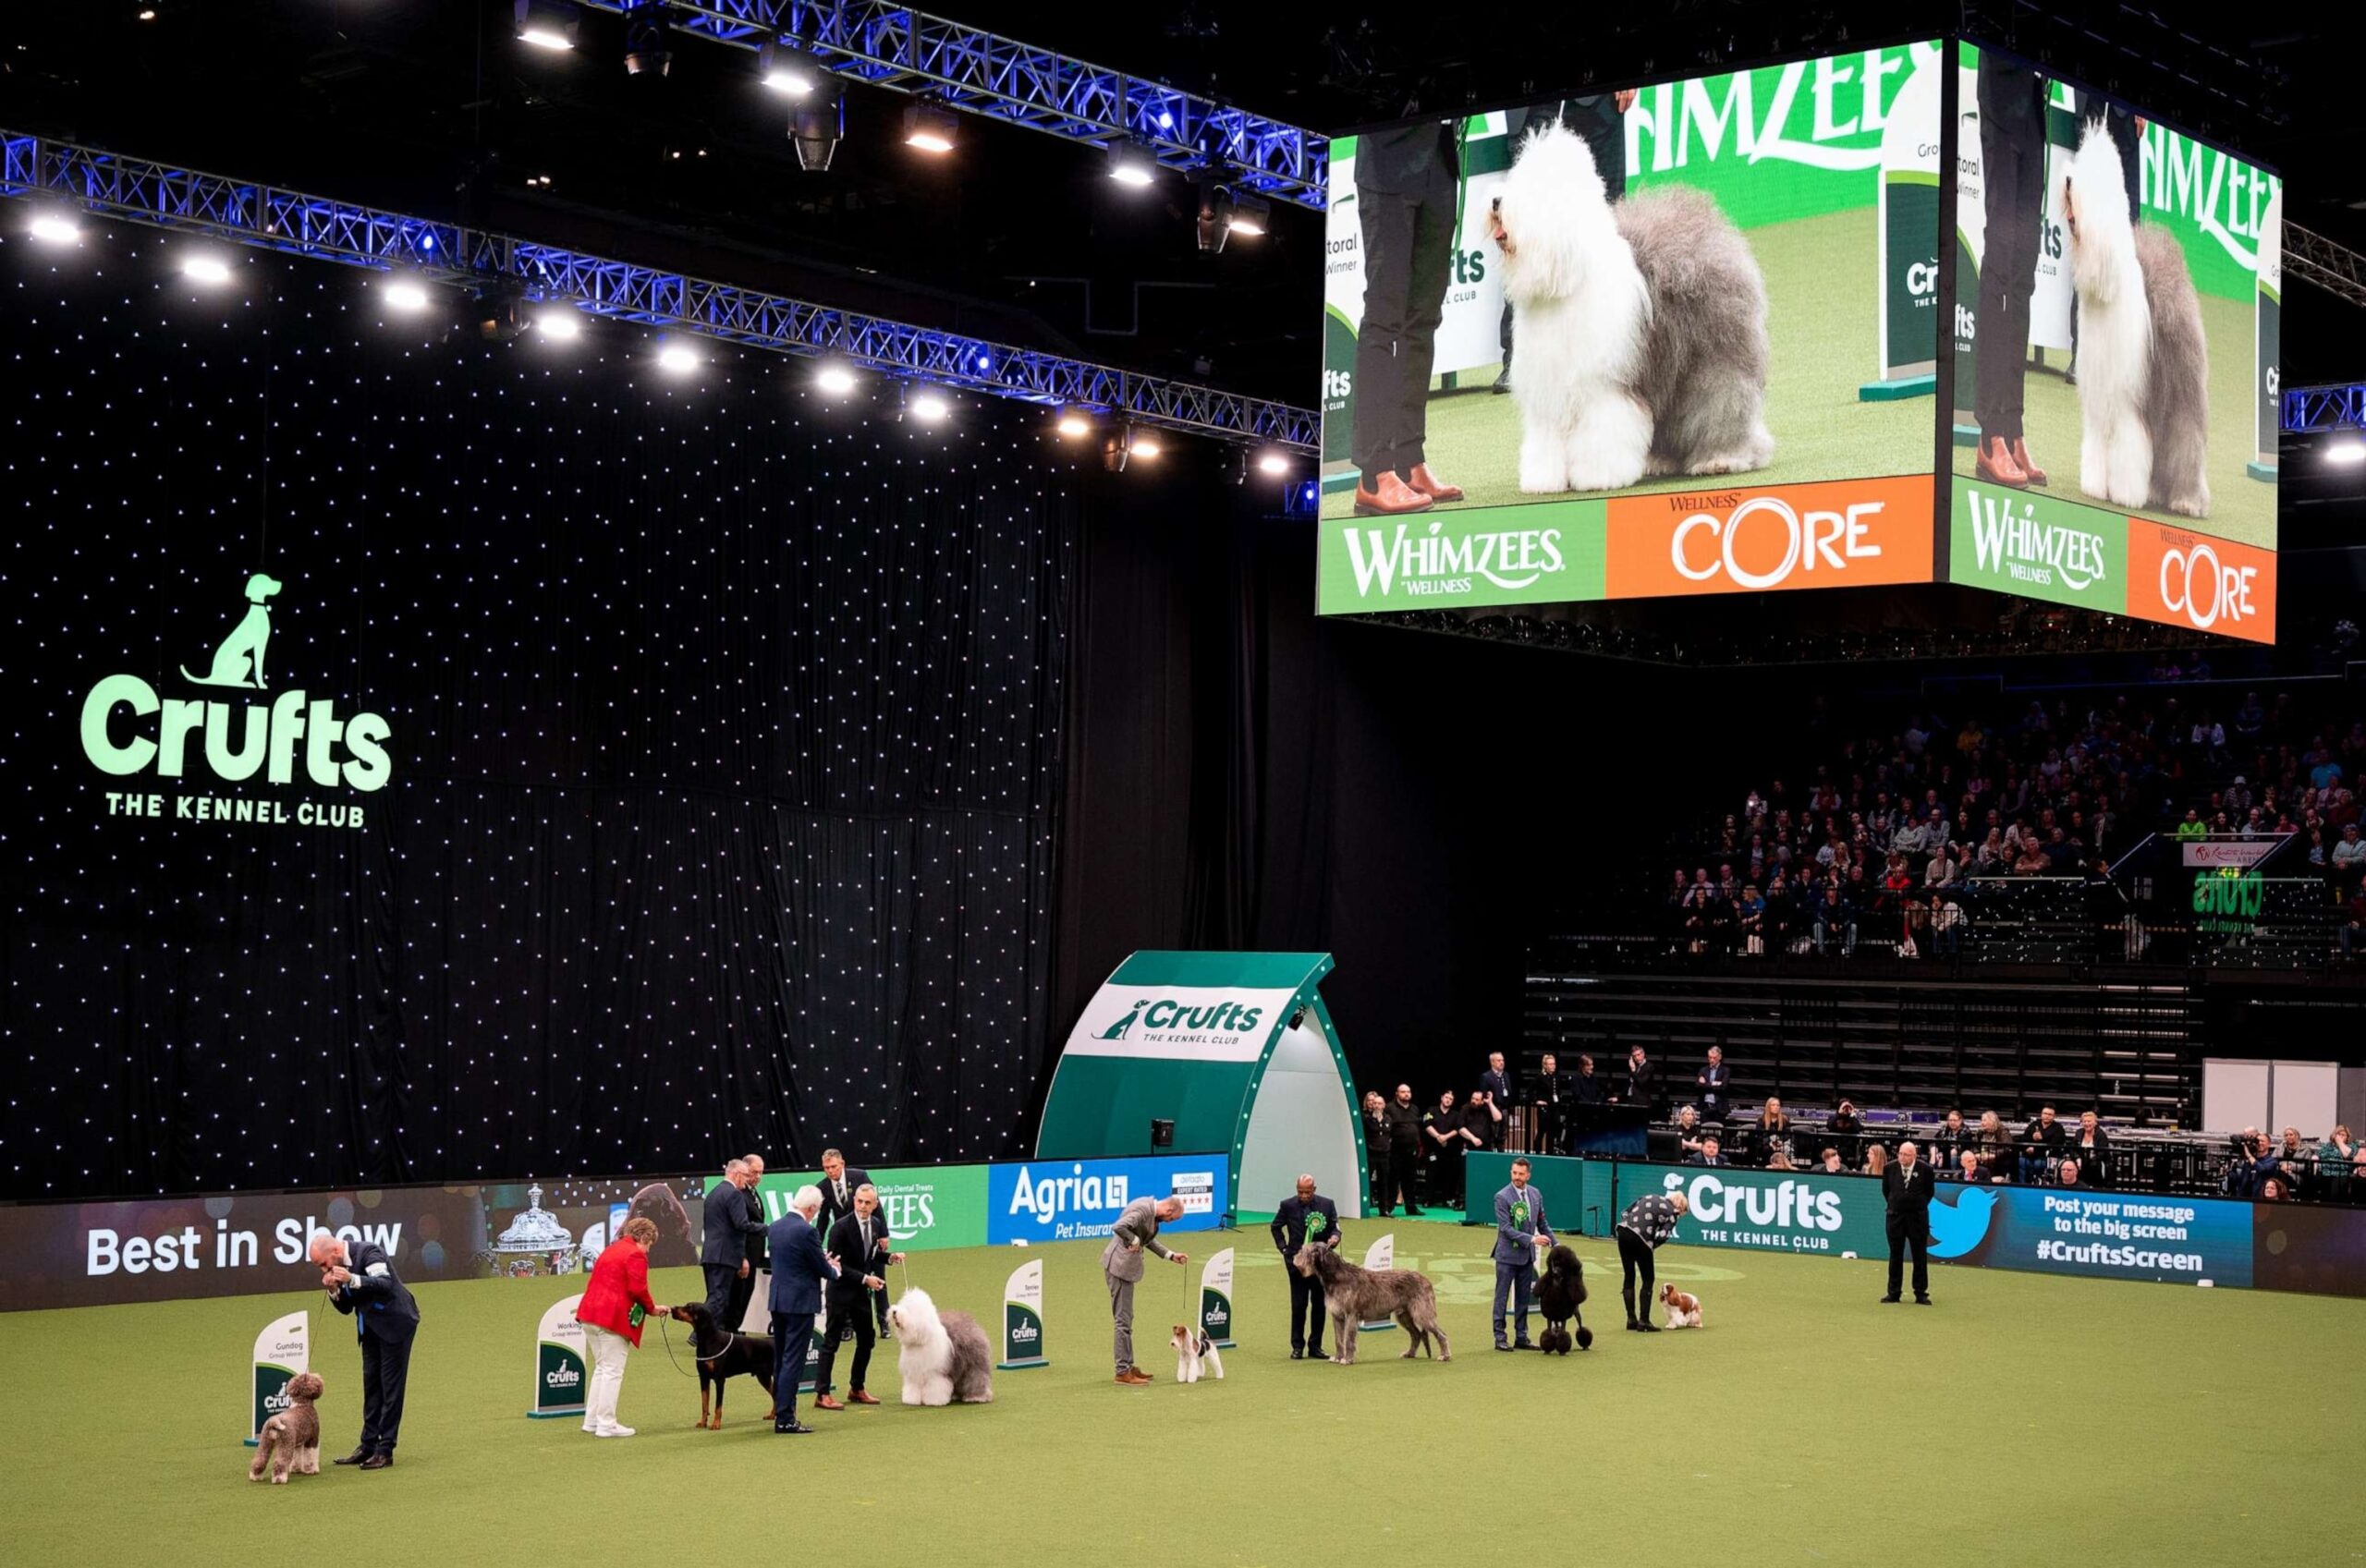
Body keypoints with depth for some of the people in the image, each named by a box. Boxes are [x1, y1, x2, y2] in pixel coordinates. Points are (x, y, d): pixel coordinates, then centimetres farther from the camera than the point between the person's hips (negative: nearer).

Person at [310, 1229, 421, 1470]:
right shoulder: (337, 1268, 3)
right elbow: (346, 1308, 8)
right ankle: (368, 1446, 13)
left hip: (394, 1324, -8)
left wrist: (352, 1280, -43)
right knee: (371, 1385, 9)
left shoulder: (369, 1252, -21)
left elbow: (385, 1285, -34)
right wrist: (334, 1290, -12)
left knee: (391, 1386, -5)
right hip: (371, 1328, 8)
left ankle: (385, 1450, -4)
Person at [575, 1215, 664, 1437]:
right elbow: (637, 1289, -14)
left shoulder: (610, 1250, 21)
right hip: (613, 1317, -9)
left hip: (590, 1314, 9)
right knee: (613, 1371, -4)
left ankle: (592, 1420, 18)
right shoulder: (635, 1255, -6)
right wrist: (651, 1309, 2)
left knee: (601, 1369, 17)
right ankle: (606, 1425, -4)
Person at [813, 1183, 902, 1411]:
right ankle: (822, 1394, 1)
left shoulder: (876, 1224, 1)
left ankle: (857, 1388, 27)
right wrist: (865, 1278, -22)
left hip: (862, 1292, 7)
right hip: (841, 1292, -7)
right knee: (831, 1342, -2)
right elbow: (836, 1264, -19)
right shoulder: (842, 1227, -19)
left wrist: (889, 1257, -3)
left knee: (867, 1340, 13)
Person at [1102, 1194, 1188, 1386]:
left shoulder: (1151, 1210, 7)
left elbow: (1148, 1239, 21)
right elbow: (1118, 1227, -37)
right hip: (1120, 1265, -10)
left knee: (1125, 1319, 17)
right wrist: (1134, 1240, -22)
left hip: (1125, 1266, 10)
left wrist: (1171, 1256, 18)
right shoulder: (1143, 1209, -23)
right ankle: (1123, 1372, 0)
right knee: (1123, 1320, -5)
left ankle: (1128, 1366, 25)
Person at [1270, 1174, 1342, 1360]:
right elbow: (1276, 1227, 12)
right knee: (1298, 1306, 0)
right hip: (1297, 1261, -1)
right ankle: (1297, 1347, 6)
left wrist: (1334, 1237, -19)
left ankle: (1315, 1346, 12)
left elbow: (1334, 1227, 3)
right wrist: (1283, 1248, 3)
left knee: (1319, 1305, 5)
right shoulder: (1288, 1205, -2)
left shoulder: (1327, 1205, -1)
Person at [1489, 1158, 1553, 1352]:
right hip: (1507, 1255, -6)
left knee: (1523, 1298, 11)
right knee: (1502, 1297, 0)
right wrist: (1531, 1239, -25)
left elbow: (1542, 1223, 14)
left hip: (1527, 1256, 6)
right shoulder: (1502, 1197, -13)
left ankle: (1521, 1337, 17)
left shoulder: (1536, 1195, 5)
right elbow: (1506, 1228, -19)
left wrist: (1554, 1244, 10)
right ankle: (1500, 1338, 5)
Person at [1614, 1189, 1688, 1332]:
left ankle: (1631, 1319, 21)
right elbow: (1662, 1236, -9)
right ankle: (1644, 1322, 6)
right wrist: (1651, 1246, 11)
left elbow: (1625, 1212, 19)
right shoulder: (1672, 1213, 4)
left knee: (1629, 1276, 17)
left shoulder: (1650, 1197, 23)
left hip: (1623, 1230, 6)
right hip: (1640, 1238, -6)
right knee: (1648, 1280, 9)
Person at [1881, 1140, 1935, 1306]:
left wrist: (1919, 1206, 1)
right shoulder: (1890, 1169, 0)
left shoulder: (1924, 1170, -7)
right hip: (1895, 1216, 2)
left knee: (1920, 1256, 3)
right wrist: (1893, 1205, 8)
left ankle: (1921, 1293, 9)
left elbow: (1929, 1192, 4)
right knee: (1895, 1255, 8)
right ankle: (1893, 1293, 14)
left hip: (1917, 1217, -2)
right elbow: (1885, 1190, 12)